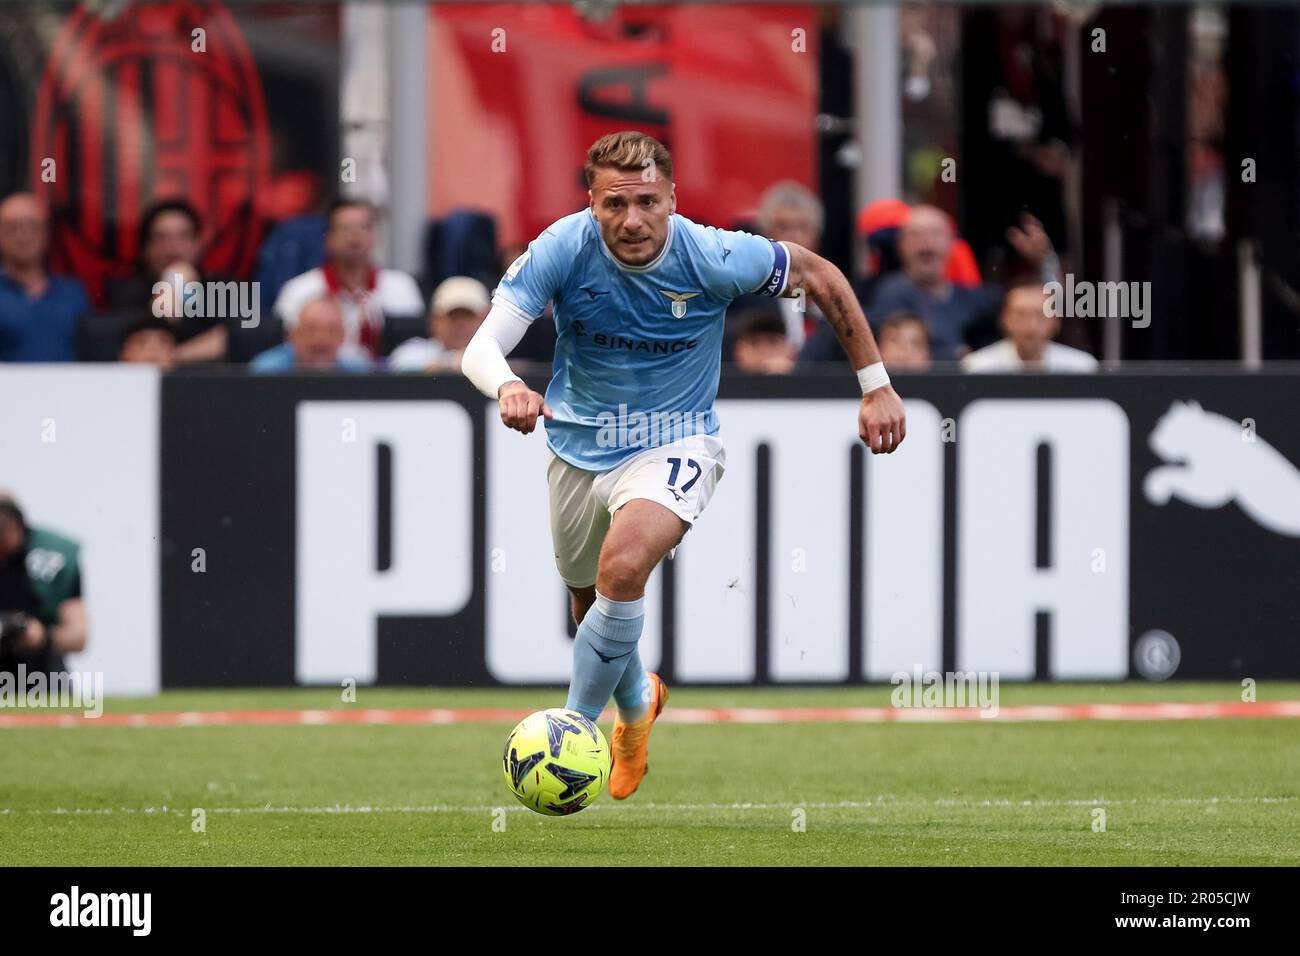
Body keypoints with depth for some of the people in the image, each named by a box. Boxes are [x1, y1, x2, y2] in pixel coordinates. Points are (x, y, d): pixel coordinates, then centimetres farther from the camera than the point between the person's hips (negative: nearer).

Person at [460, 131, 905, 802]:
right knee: (590, 607, 20)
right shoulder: (563, 249, -22)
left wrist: (876, 385, -4)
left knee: (622, 568, -32)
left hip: (673, 445, -3)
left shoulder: (713, 257, -22)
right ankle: (637, 701, 55)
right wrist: (508, 387, -53)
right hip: (579, 442, 3)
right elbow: (482, 347, -29)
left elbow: (820, 276, -5)